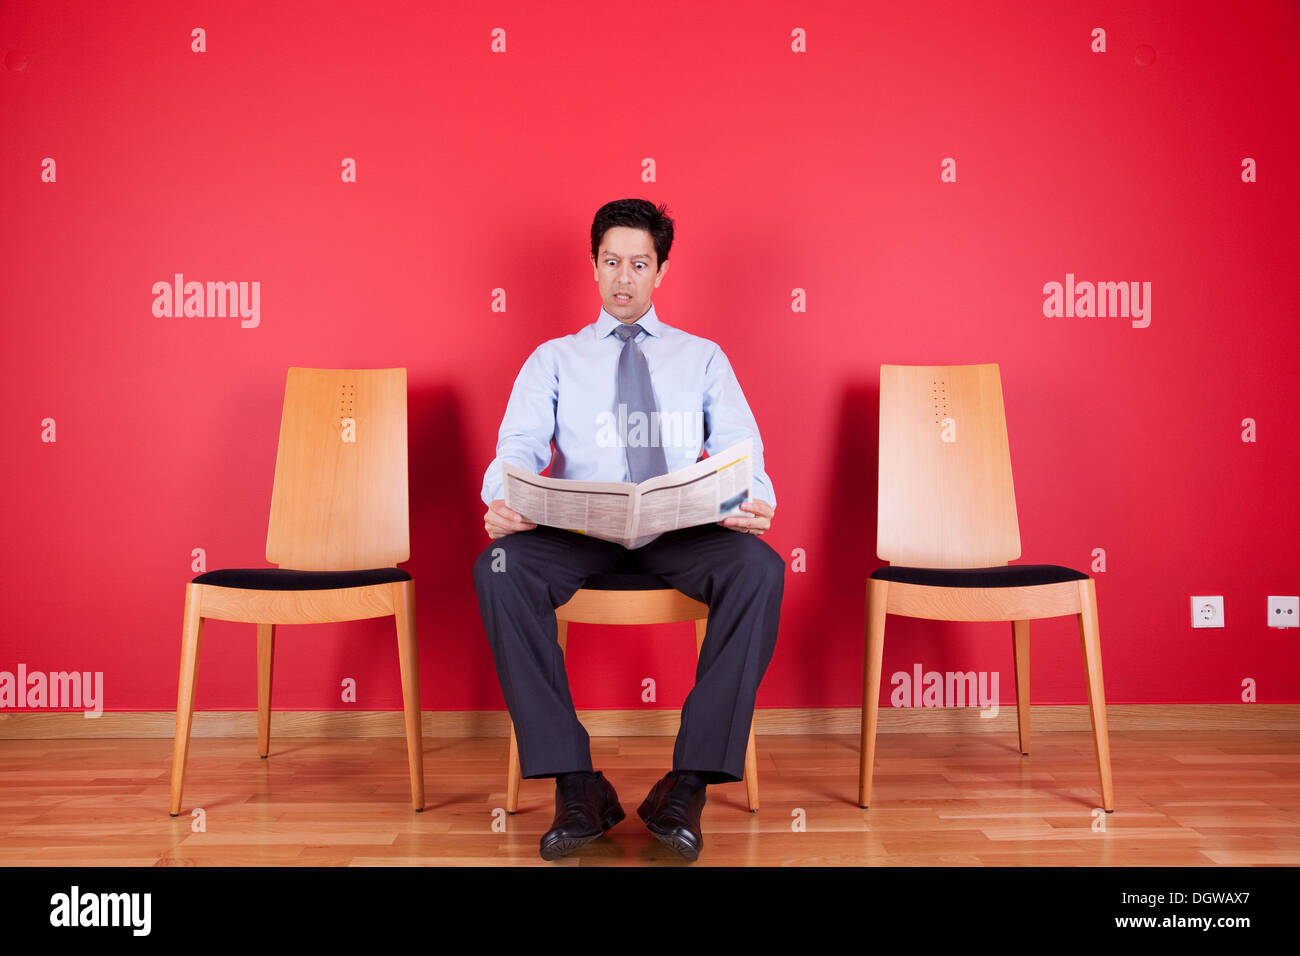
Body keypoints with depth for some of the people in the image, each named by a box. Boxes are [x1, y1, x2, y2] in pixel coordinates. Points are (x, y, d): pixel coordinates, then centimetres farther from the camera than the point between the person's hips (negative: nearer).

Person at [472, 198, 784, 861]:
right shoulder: (555, 358, 20)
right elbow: (519, 445, 4)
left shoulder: (703, 357, 20)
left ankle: (691, 780, -26)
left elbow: (740, 448, 6)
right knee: (499, 568, -32)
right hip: (577, 530, 0)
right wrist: (500, 499, -21)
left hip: (681, 531, 0)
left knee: (760, 567, -33)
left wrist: (754, 500, -19)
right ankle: (575, 783, -26)